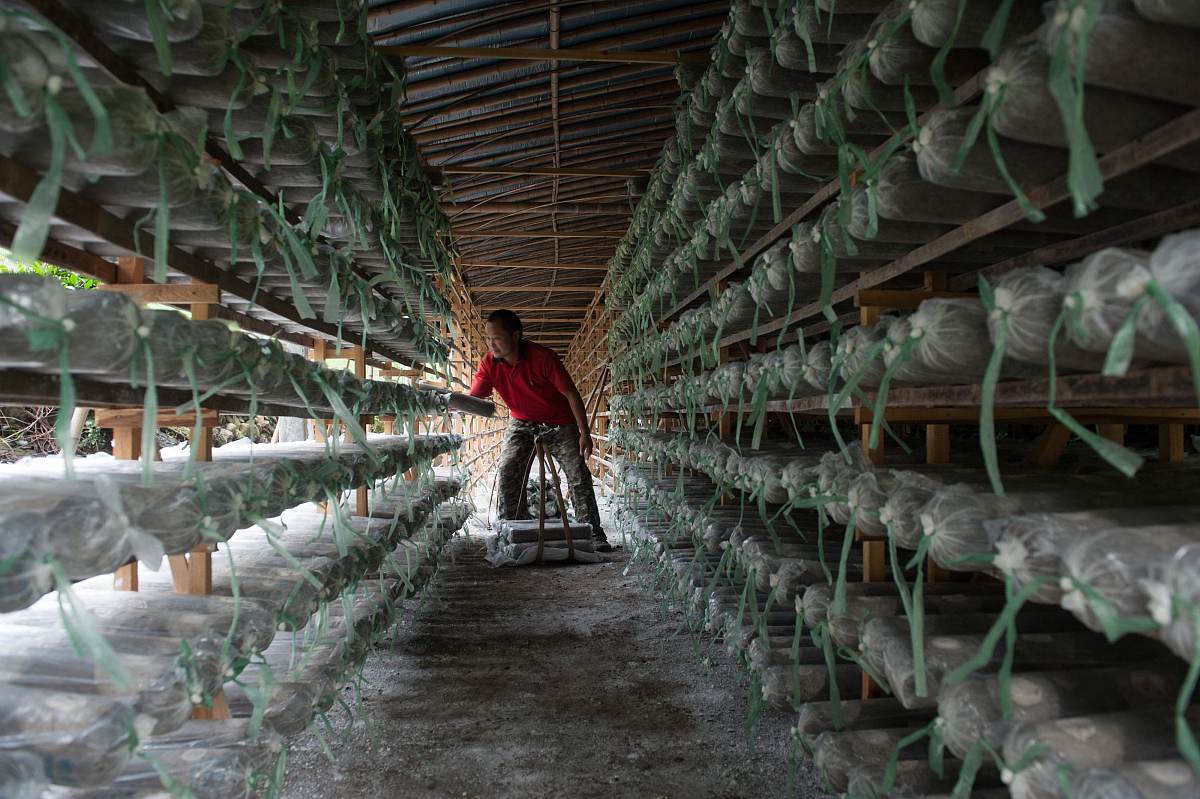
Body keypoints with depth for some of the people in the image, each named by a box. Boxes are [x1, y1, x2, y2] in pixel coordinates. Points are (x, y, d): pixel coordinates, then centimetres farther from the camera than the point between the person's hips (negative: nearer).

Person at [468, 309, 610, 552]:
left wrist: (585, 433, -21)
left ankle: (594, 534, 5)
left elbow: (571, 393, -21)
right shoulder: (490, 363, -15)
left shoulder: (543, 357, -28)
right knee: (507, 473, -10)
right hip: (521, 423, 3)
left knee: (579, 475, -5)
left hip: (559, 422, -3)